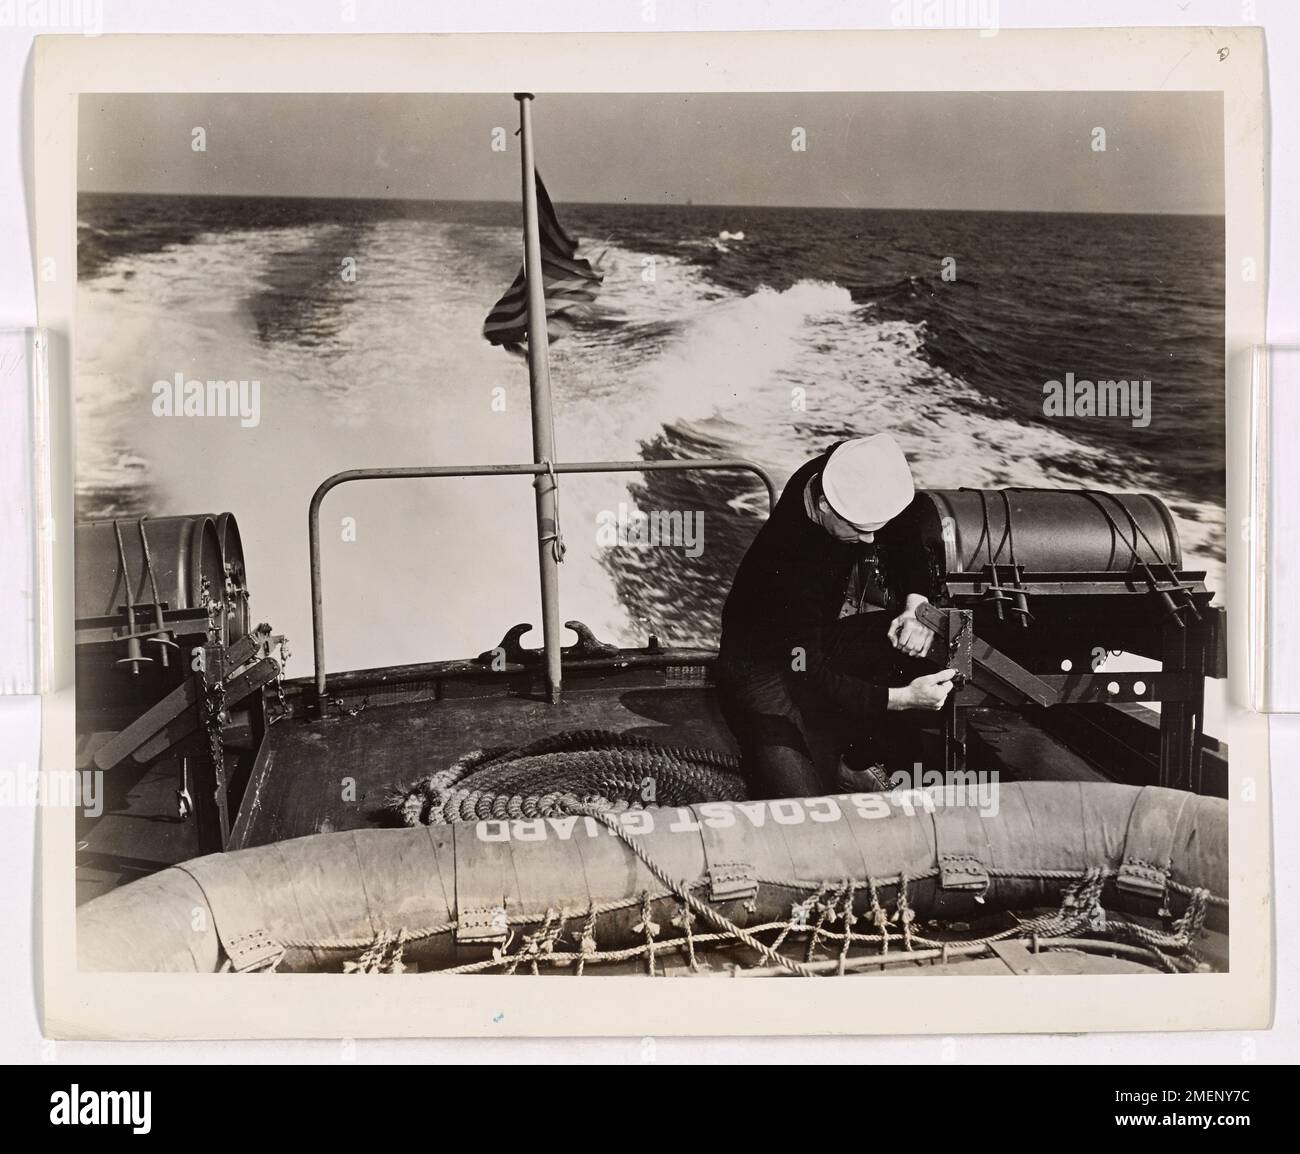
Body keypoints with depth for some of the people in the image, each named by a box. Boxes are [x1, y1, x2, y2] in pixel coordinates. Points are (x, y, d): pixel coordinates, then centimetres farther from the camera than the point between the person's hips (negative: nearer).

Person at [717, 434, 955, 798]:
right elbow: (808, 675, -28)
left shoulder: (857, 475, -16)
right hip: (765, 669, -7)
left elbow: (908, 544, 2)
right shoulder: (786, 562, -35)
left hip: (822, 636, 7)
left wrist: (916, 606, -16)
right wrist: (901, 697, -32)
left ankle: (857, 762, 2)